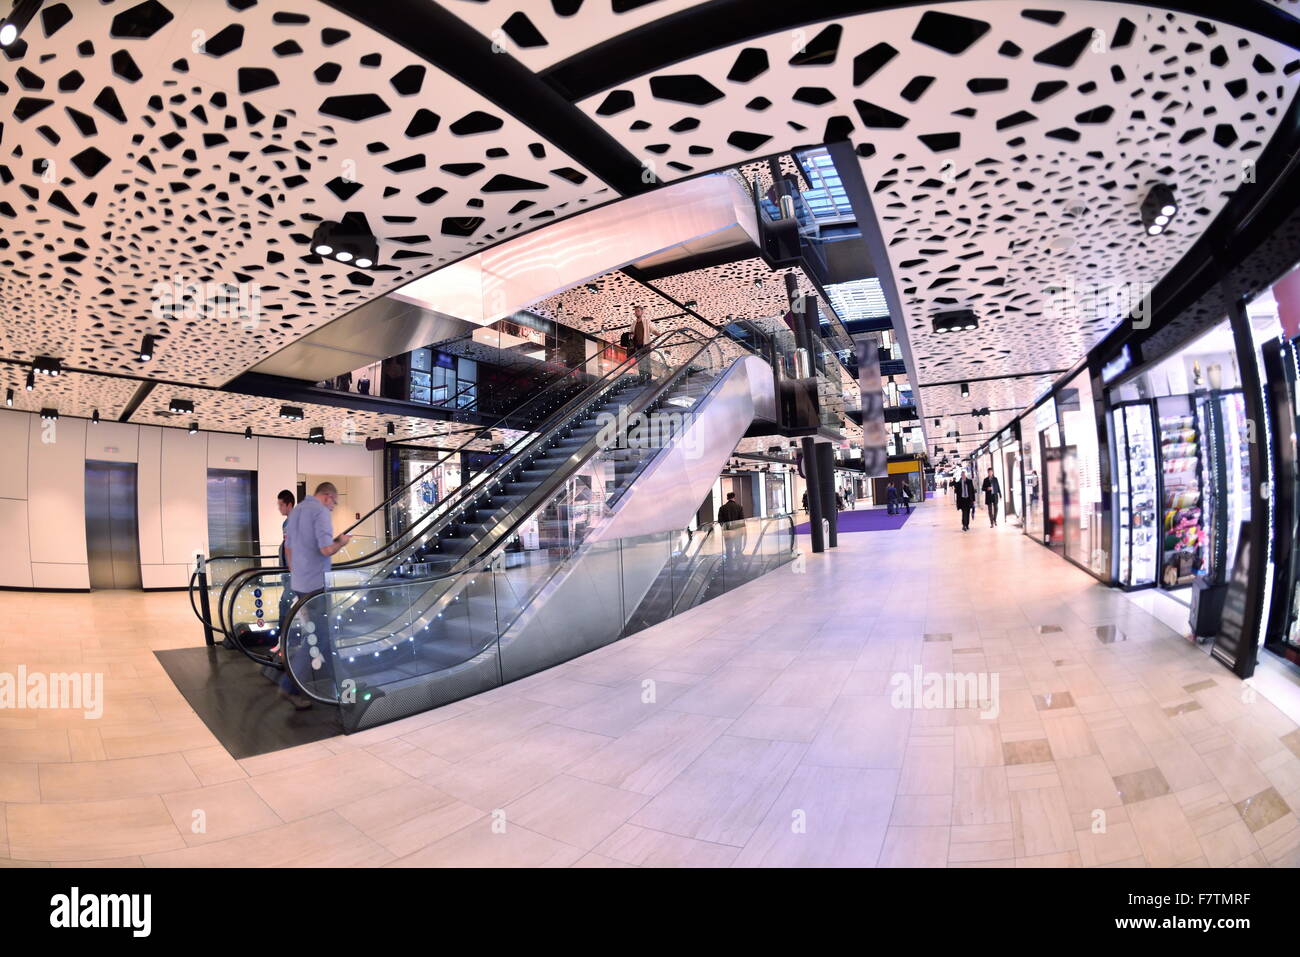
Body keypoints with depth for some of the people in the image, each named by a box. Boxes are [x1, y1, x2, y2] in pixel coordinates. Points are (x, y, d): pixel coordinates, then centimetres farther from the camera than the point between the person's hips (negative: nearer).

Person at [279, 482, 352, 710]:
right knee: (316, 636, -2)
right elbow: (326, 549, -23)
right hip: (316, 584, -10)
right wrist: (341, 542, -3)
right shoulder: (320, 511, -14)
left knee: (323, 631, 18)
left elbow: (288, 548, 21)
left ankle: (336, 677, 28)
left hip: (299, 582, 10)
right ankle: (289, 687, -2)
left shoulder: (296, 511, 14)